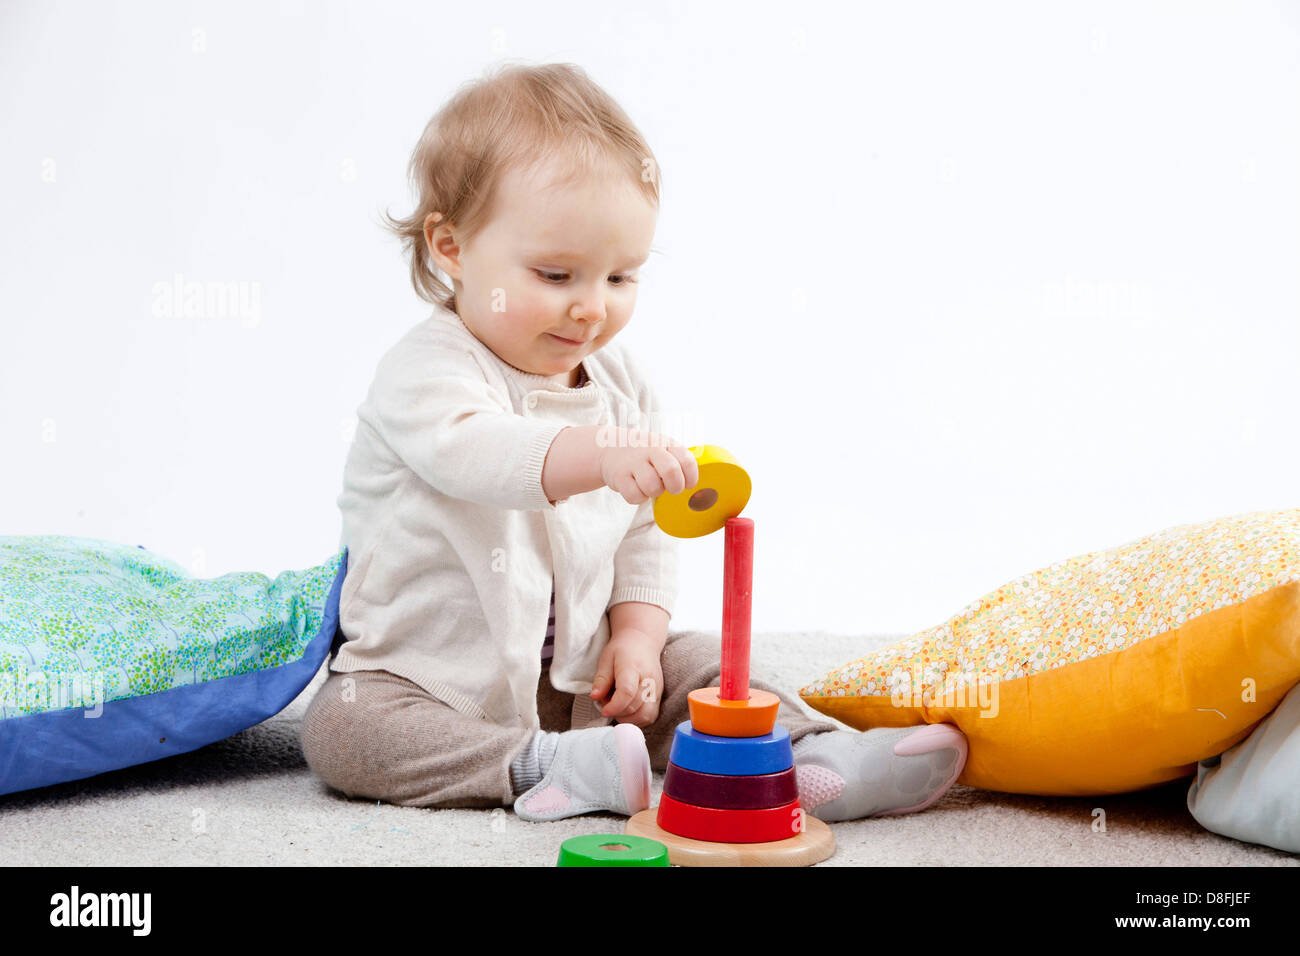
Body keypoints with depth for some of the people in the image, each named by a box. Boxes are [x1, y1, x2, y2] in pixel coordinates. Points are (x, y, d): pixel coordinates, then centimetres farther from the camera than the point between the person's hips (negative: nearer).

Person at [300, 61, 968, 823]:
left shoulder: (620, 382, 3)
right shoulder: (427, 374, -18)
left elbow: (645, 531, 9)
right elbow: (471, 452, -42)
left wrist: (636, 632, -6)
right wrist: (598, 454, -59)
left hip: (580, 670, 5)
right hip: (427, 671, -5)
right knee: (342, 728, -29)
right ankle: (542, 767, -35)